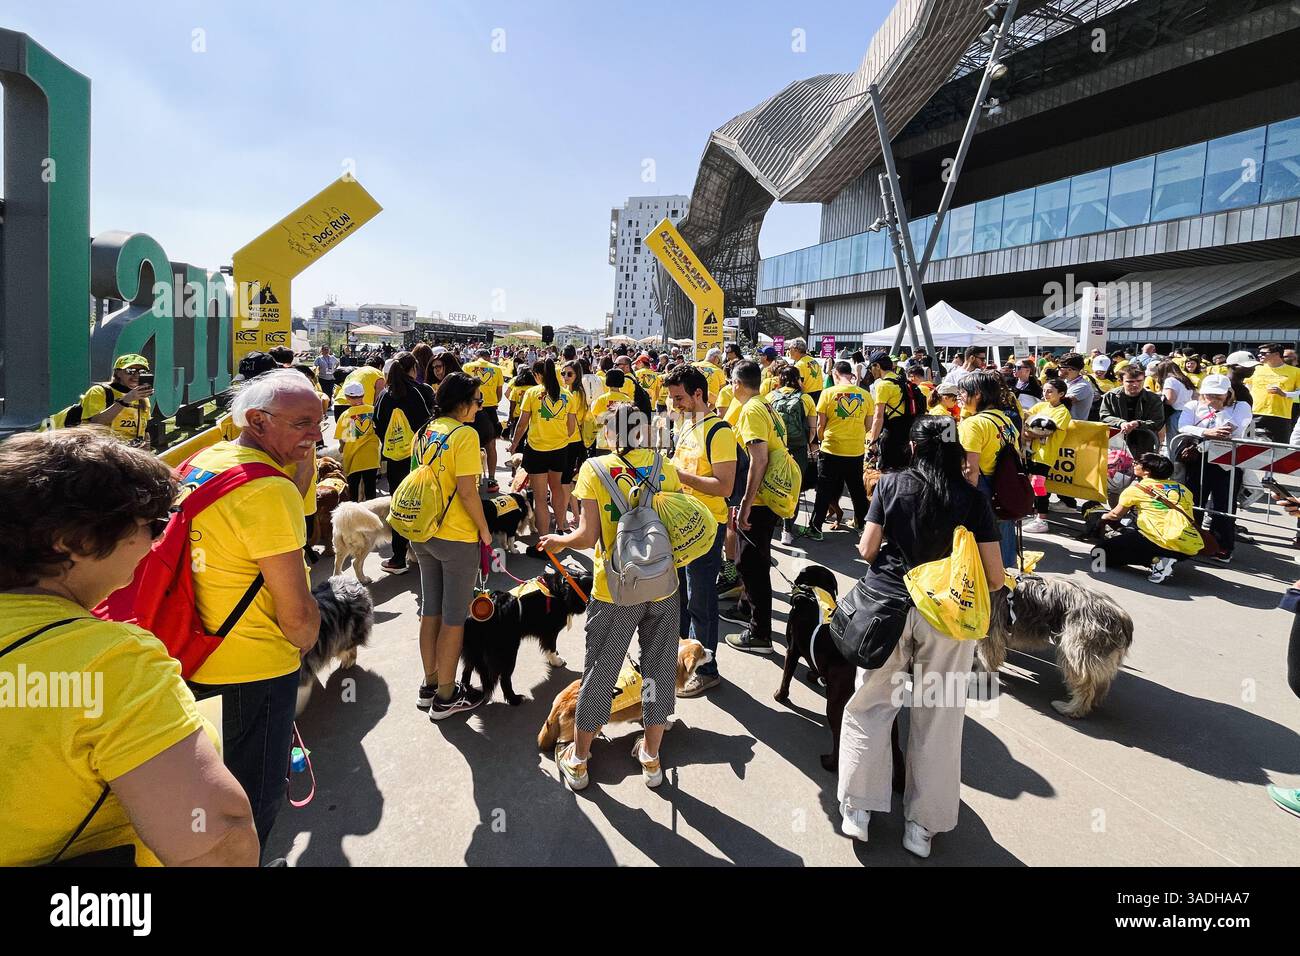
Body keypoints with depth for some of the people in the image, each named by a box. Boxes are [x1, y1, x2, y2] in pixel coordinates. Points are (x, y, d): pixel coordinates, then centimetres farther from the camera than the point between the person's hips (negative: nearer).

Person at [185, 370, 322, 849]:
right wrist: (305, 643, -2)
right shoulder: (269, 489, -25)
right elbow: (297, 613, -25)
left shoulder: (203, 461, 3)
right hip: (257, 664, -10)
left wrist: (304, 455, -1)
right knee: (257, 797, 11)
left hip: (198, 650, 10)